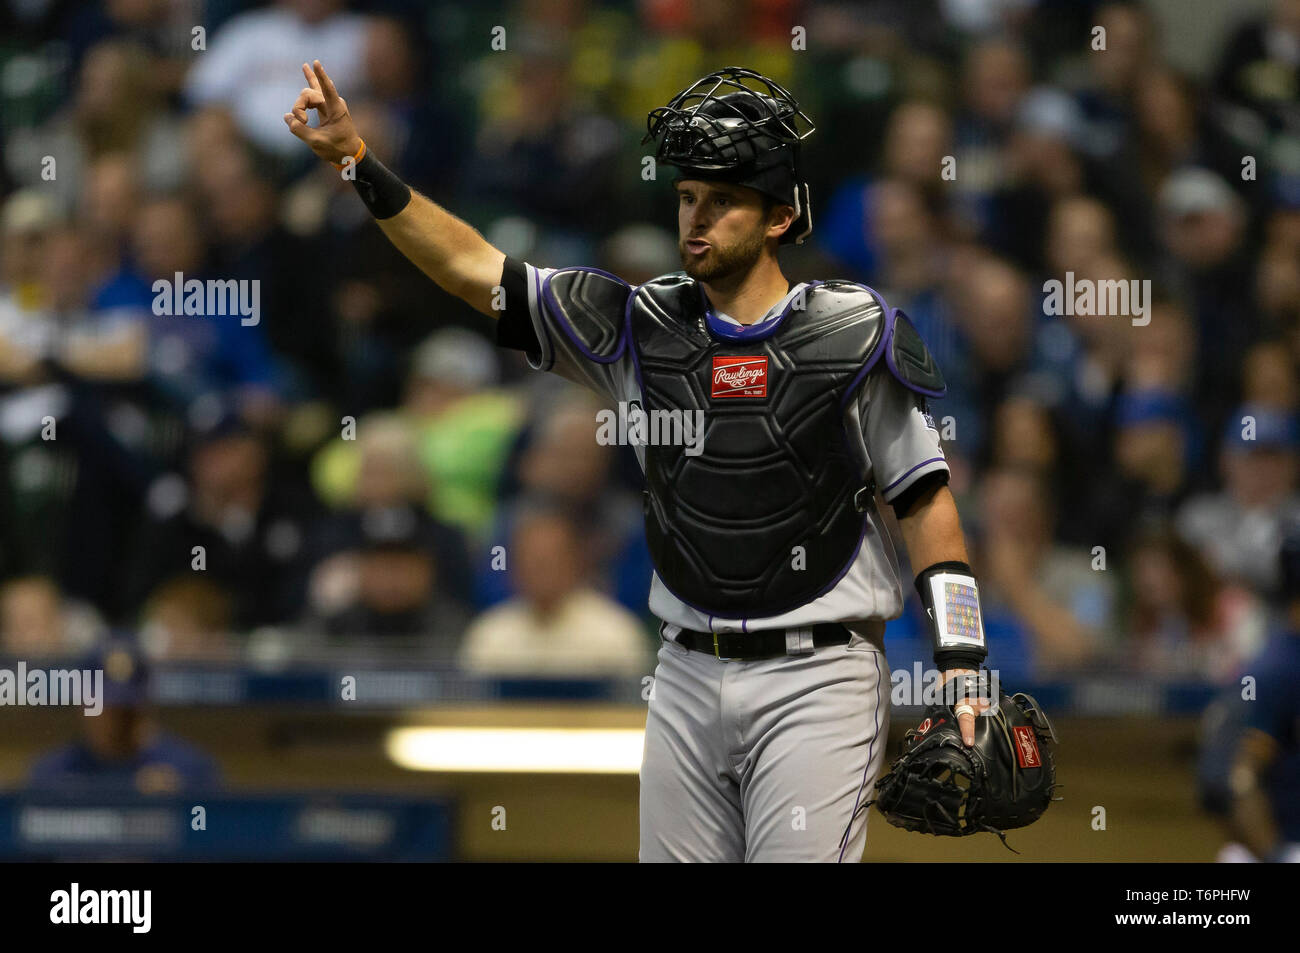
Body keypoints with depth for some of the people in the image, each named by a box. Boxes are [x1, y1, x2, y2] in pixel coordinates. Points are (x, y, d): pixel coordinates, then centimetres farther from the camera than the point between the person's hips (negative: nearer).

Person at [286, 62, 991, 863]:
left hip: (816, 677, -4)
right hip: (687, 676, 5)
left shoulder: (854, 333, -2)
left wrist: (961, 664, -6)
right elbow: (473, 269, 5)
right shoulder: (641, 328, 7)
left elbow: (926, 498, 0)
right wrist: (359, 165, -4)